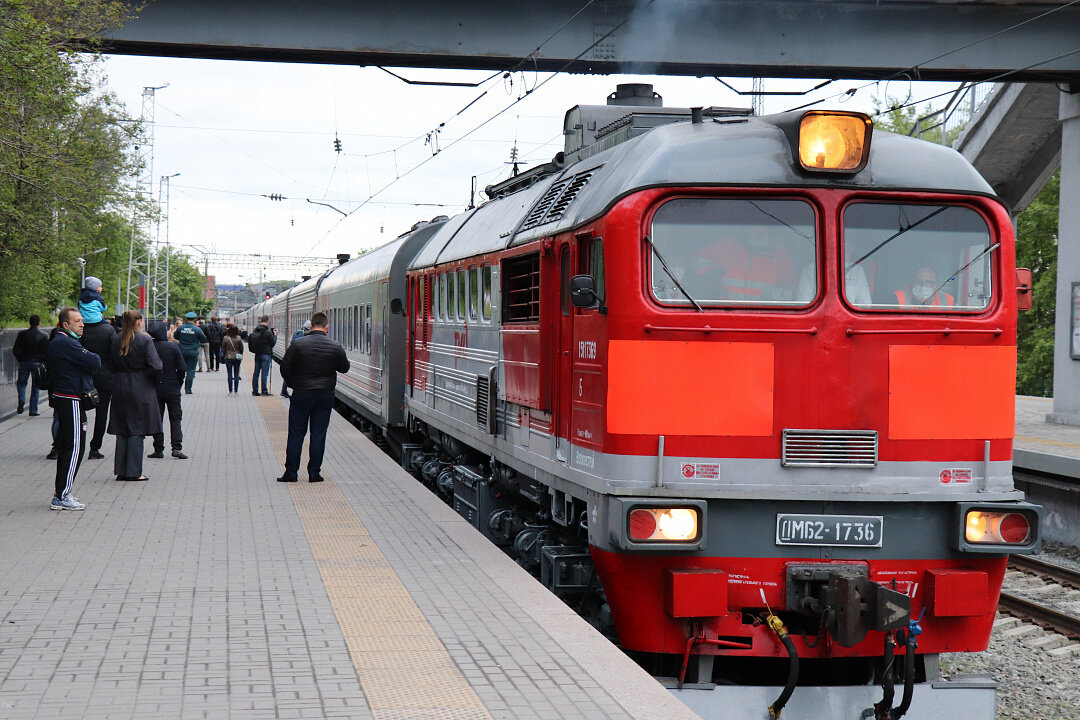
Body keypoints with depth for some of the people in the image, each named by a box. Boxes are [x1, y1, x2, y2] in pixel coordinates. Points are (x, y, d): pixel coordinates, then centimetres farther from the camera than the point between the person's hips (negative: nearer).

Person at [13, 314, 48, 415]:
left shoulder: (22, 334, 0)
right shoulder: (44, 335, -3)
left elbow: (15, 350, -2)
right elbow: (47, 352, -8)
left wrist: (20, 359, 11)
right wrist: (43, 362, 7)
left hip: (24, 362, 1)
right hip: (37, 363, 0)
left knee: (21, 383, 16)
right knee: (35, 386, 8)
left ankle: (21, 400, -13)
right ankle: (33, 410, 5)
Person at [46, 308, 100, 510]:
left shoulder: (58, 341, 17)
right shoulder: (65, 343, -18)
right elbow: (95, 362, -20)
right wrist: (93, 358, 0)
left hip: (62, 399, 11)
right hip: (71, 401, -11)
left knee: (65, 446, 15)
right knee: (74, 448, -8)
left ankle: (60, 493, 21)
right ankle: (61, 497, -8)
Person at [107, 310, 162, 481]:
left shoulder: (117, 341, 4)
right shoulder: (145, 340, -11)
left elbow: (111, 366, 7)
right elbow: (155, 366, -16)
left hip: (120, 388, 5)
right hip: (140, 389, -5)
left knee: (122, 431, 10)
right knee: (137, 431, -1)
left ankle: (121, 470, 12)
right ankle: (133, 471, -1)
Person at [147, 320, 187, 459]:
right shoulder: (173, 347, -10)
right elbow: (182, 368, -9)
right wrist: (178, 383, 7)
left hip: (154, 389, 1)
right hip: (172, 389, -1)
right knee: (175, 419, 6)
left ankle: (158, 449, 9)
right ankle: (177, 447, -5)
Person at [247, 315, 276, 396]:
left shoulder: (255, 331, 3)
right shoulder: (268, 332, -16)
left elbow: (251, 342, 10)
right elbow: (273, 342, -7)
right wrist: (275, 336, 7)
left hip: (257, 354, 6)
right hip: (266, 354, -6)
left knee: (256, 372, 11)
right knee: (264, 373, -3)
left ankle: (254, 390, 14)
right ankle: (264, 391, -3)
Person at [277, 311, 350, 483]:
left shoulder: (297, 344, -9)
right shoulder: (335, 347, -5)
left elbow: (285, 368, -6)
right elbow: (344, 368, 9)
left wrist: (293, 384, 10)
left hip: (301, 394, -1)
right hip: (325, 395, 1)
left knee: (296, 434, 6)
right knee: (319, 435, 6)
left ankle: (290, 473, 7)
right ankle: (314, 473, 7)